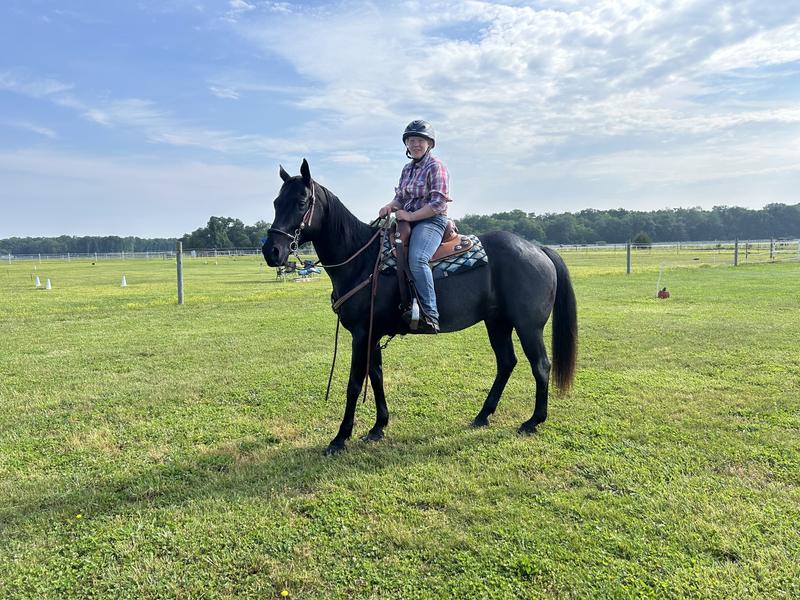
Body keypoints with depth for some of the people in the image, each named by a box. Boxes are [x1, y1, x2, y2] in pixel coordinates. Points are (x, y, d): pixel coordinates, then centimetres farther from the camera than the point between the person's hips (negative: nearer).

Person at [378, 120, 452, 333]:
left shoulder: (436, 167, -5)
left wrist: (410, 215, -19)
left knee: (416, 259, -34)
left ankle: (430, 315, -34)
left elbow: (438, 203, -14)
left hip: (431, 221, -9)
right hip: (409, 220, 9)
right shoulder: (407, 169, 18)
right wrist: (391, 206, -2)